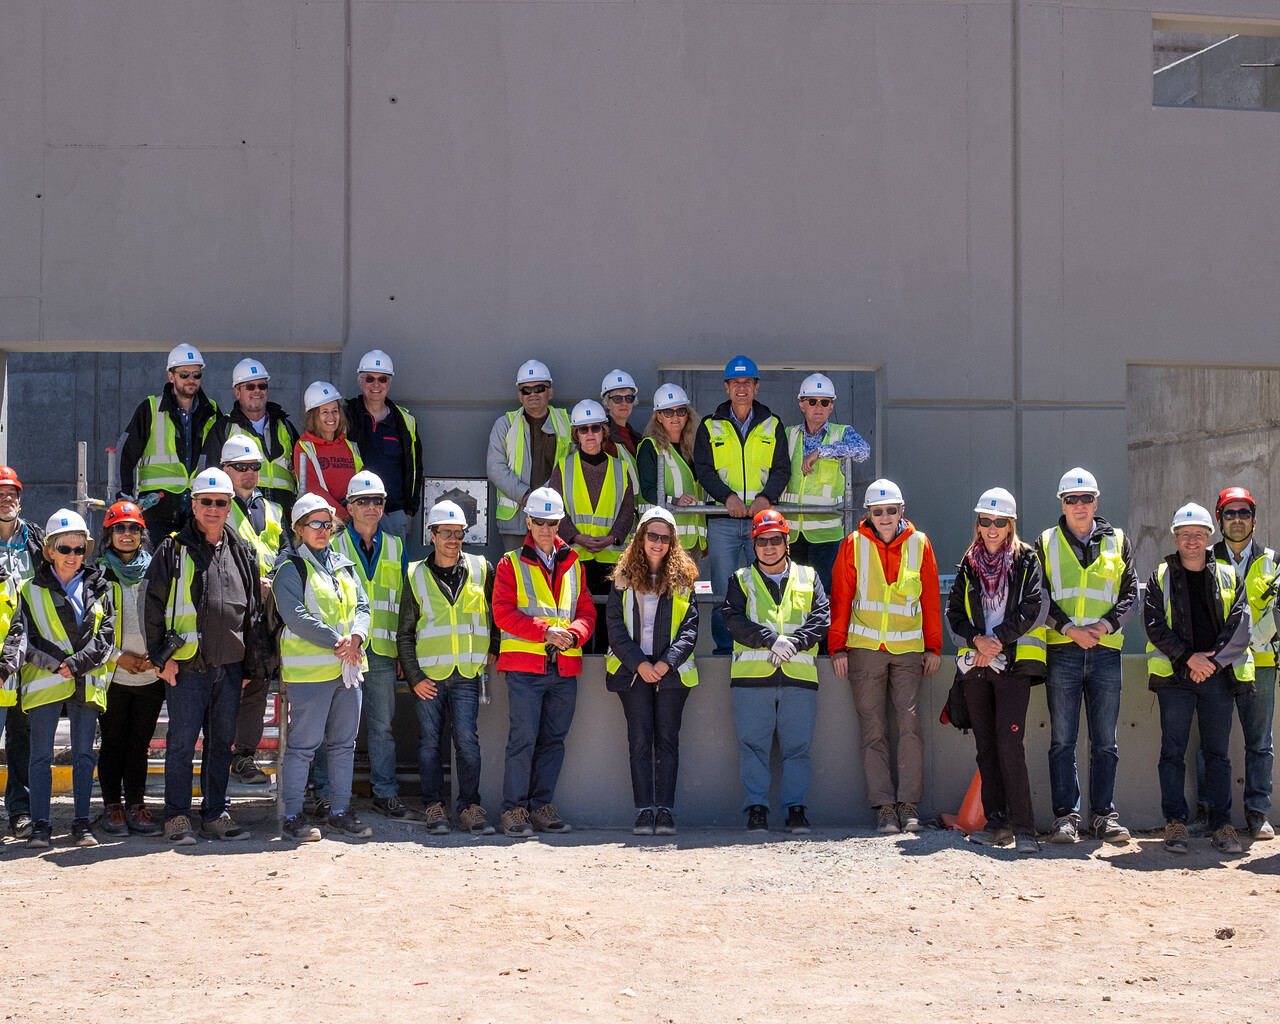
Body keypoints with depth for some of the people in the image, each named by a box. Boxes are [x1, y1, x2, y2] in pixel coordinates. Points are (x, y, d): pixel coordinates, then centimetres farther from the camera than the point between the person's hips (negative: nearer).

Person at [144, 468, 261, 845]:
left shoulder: (242, 553, 12)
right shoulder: (173, 550, 0)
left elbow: (252, 611, 16)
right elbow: (152, 607, -1)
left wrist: (250, 663, 13)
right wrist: (162, 656, -6)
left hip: (230, 667, 4)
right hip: (187, 667, -4)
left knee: (222, 742, 10)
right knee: (182, 742, -1)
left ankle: (216, 813, 19)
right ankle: (177, 817, 7)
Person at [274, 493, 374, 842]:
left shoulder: (343, 564, 16)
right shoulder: (290, 569, -5)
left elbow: (362, 606, 11)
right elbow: (296, 617, -15)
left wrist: (356, 637, -10)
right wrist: (337, 643, -16)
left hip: (348, 667, 7)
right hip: (309, 668, -7)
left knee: (344, 743, 11)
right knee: (303, 744, -4)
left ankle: (339, 812, 19)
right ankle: (293, 815, 3)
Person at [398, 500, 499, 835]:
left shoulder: (481, 570, 6)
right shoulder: (417, 576, 4)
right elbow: (404, 634, 5)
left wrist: (493, 649, 15)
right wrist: (414, 677, -2)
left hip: (467, 673, 0)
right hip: (428, 674, 0)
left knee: (467, 740, -6)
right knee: (429, 742, 4)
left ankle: (470, 806, 4)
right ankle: (434, 807, 12)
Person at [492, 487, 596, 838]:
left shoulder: (573, 565, 17)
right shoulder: (511, 564, 5)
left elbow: (586, 611, 14)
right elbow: (503, 612, -5)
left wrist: (572, 634, -8)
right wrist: (545, 630, -14)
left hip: (565, 667, 4)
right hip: (525, 666, -4)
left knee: (554, 740, 7)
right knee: (523, 737, -9)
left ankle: (542, 806, 16)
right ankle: (514, 810, -4)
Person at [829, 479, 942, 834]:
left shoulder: (919, 544, 6)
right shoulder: (854, 545, 4)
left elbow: (931, 598, 11)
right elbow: (840, 597, 6)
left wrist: (933, 646, 9)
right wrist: (838, 647, 2)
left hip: (908, 649, 0)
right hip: (864, 648, 0)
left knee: (910, 722, -9)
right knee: (873, 729, 0)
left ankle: (908, 804, -3)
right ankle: (884, 805, 3)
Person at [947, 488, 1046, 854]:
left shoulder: (1026, 560, 4)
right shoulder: (968, 564, 14)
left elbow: (1031, 608, -6)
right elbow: (954, 613, 9)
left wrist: (998, 640, -14)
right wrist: (977, 640, -9)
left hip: (1014, 663, -5)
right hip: (975, 663, 5)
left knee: (1009, 743, -14)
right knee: (986, 746, 6)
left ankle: (1024, 828, -12)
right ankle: (997, 822, 14)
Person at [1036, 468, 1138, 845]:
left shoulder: (1117, 542, 11)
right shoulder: (1046, 543, 9)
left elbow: (1130, 592, 7)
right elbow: (1040, 596, 2)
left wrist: (1106, 624, -10)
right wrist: (1070, 628, -12)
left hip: (1106, 651, 1)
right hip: (1062, 651, -1)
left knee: (1105, 741, 4)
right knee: (1062, 740, -1)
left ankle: (1103, 814, 10)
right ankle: (1066, 815, 3)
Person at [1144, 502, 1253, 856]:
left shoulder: (1228, 577, 11)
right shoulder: (1161, 578, 7)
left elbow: (1240, 624, 1)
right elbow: (1154, 624, -3)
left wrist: (1213, 659, -12)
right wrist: (1188, 657, -14)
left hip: (1219, 675, 1)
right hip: (1174, 676, -1)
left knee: (1217, 753, 4)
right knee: (1173, 751, -2)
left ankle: (1222, 825, 8)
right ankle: (1175, 824, 2)